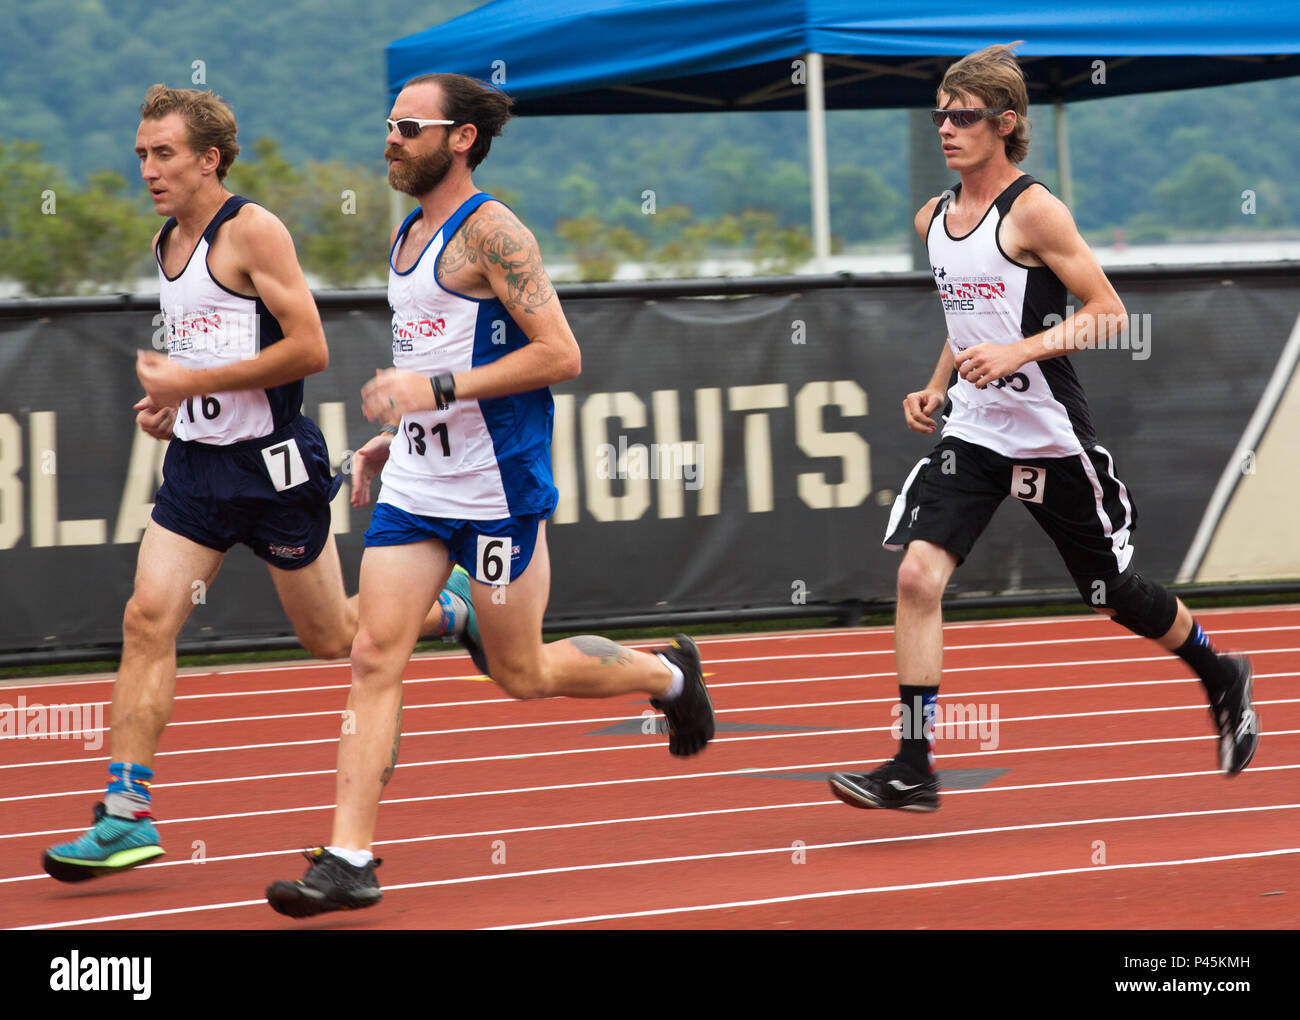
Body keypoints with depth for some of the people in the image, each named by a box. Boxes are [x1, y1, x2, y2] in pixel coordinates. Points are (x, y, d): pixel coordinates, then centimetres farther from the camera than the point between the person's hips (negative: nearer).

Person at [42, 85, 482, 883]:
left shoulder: (252, 232, -13)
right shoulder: (166, 244, 12)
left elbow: (310, 348, -19)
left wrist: (193, 382, -18)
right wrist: (171, 400, 8)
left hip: (273, 462, -7)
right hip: (199, 463, 7)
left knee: (331, 638, 7)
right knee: (148, 618, -9)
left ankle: (453, 606, 36)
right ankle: (128, 816, -9)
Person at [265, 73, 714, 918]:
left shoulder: (492, 232, -13)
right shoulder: (406, 236, 13)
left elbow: (559, 354, -20)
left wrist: (436, 390, -24)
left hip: (496, 488, -7)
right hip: (414, 488, 7)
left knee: (522, 672, 5)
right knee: (375, 658, -4)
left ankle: (668, 672, 32)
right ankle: (350, 858, -5)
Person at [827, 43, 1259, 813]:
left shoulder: (1033, 212, -13)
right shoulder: (933, 220, 9)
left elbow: (1109, 313, -16)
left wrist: (1018, 352, -26)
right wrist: (936, 388, 11)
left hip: (1051, 435, -5)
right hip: (973, 433, 5)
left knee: (1114, 596, 9)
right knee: (918, 575, -15)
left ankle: (1222, 677, 39)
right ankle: (914, 769, -13)